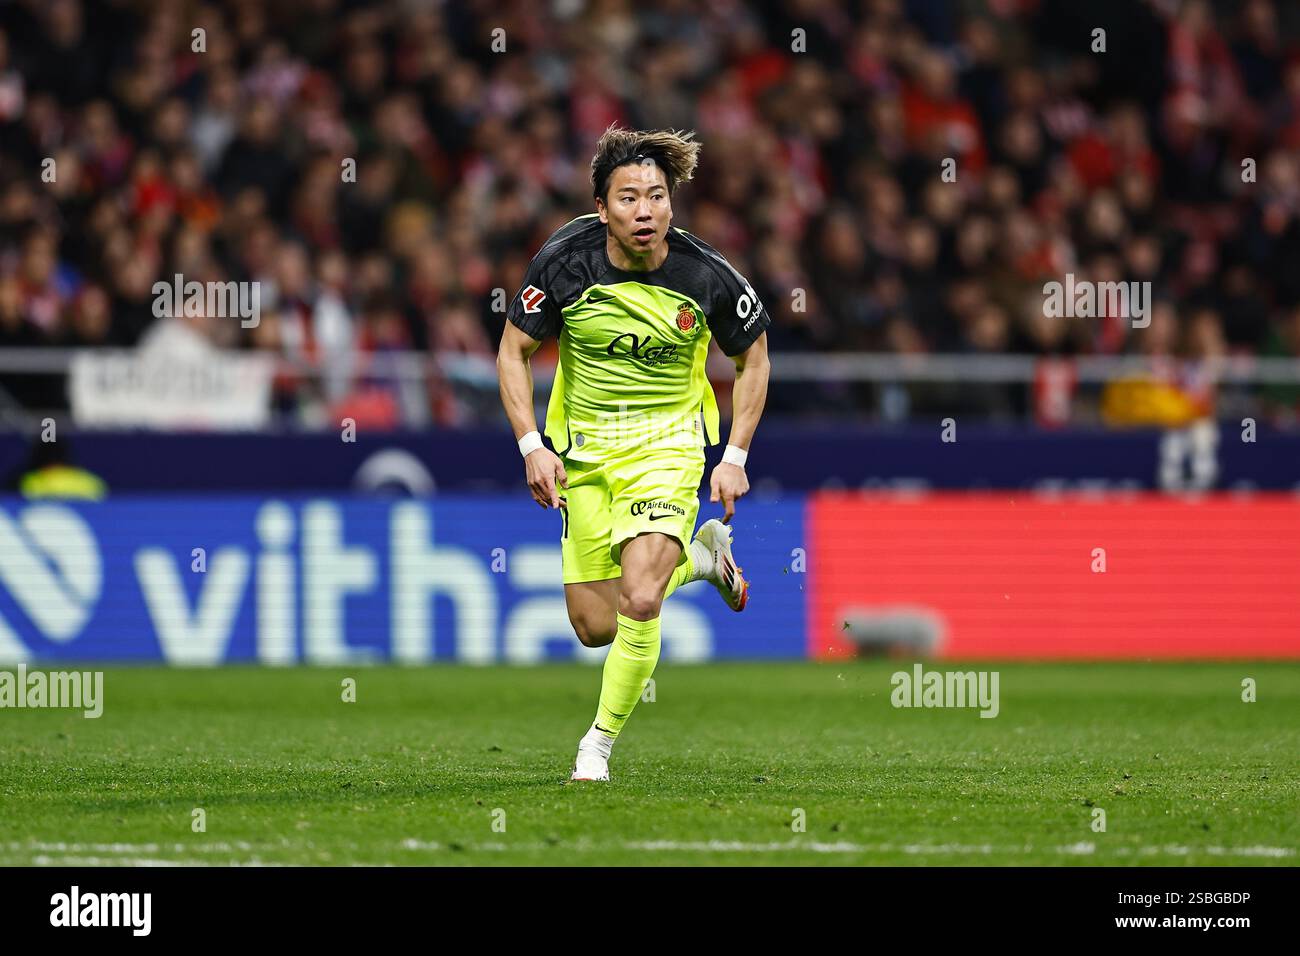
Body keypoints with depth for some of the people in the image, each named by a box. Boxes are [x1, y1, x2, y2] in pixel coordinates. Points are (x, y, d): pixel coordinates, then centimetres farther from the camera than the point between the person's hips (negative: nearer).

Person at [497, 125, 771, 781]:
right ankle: (700, 558, 33)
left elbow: (753, 358, 2)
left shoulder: (707, 277, -16)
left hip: (668, 442, -2)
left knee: (639, 602, -22)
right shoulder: (565, 260, -15)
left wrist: (735, 457, -5)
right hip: (583, 445, 2)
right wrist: (531, 445, -13)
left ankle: (601, 740, 0)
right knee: (595, 625, 4)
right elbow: (513, 350, -3)